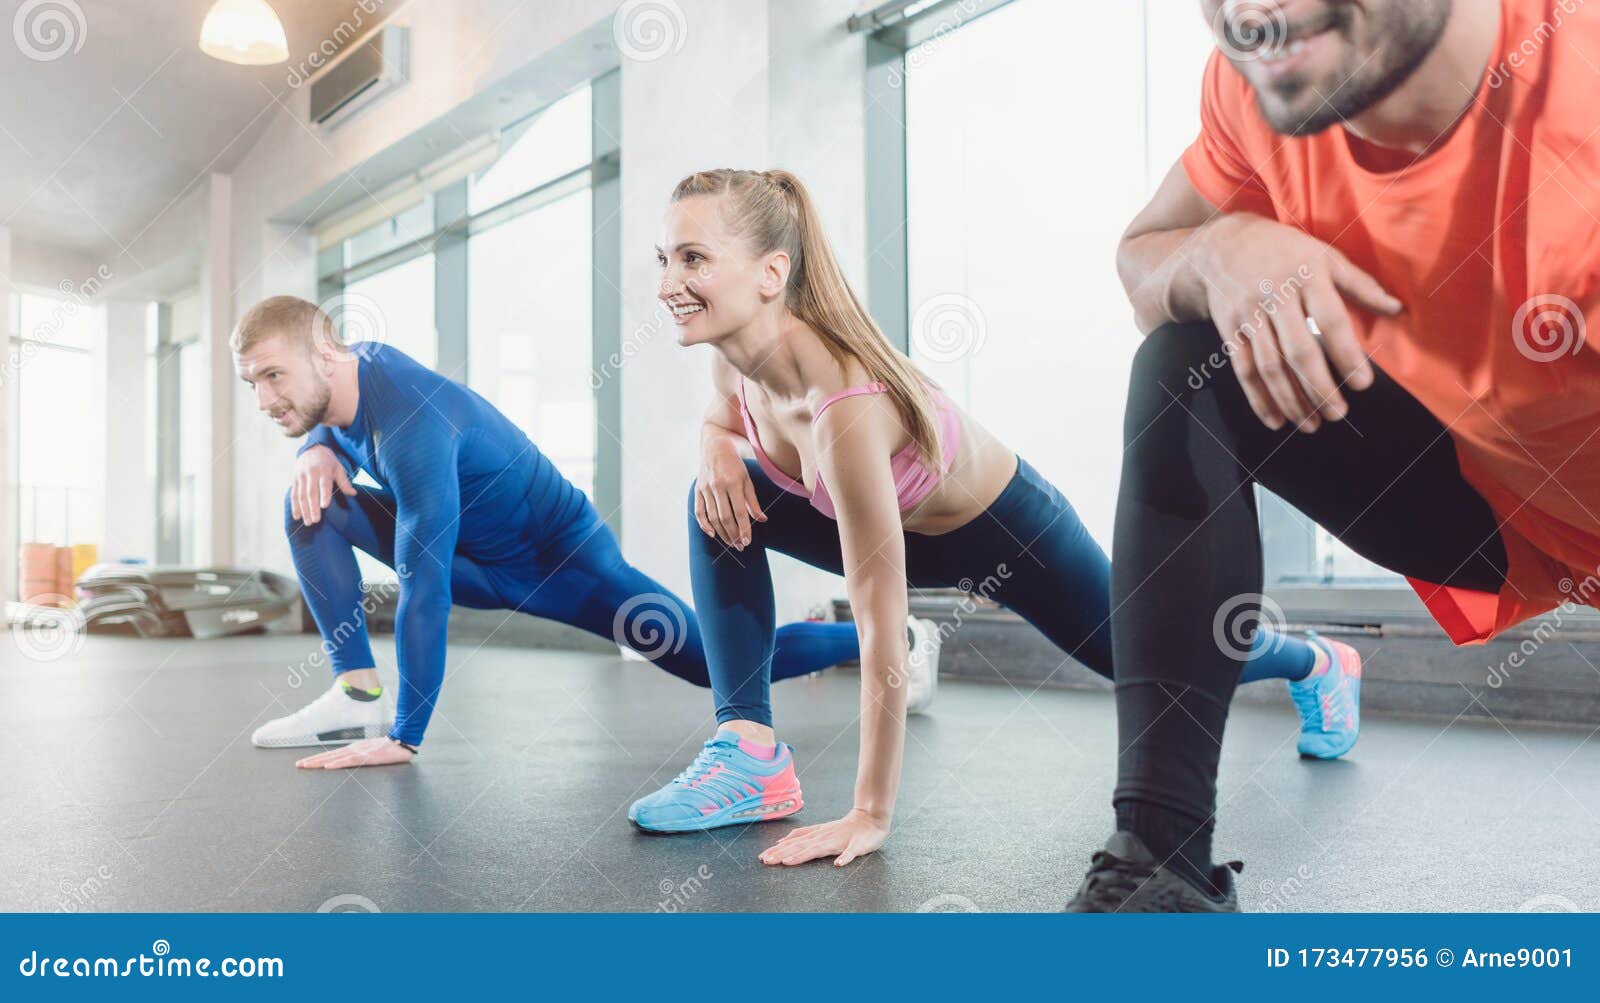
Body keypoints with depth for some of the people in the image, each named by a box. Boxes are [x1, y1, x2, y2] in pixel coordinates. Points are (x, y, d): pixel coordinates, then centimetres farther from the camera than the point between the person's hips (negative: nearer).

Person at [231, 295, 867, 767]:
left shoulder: (412, 424, -34)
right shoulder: (363, 363, -9)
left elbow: (424, 593, -37)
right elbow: (334, 426, 16)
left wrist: (403, 740, -34)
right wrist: (317, 450, -11)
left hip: (565, 558, -8)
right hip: (480, 563, 8)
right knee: (312, 505, -2)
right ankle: (357, 694, 1)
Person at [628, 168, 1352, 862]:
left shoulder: (844, 405, -43)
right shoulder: (734, 352, -21)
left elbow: (882, 638, -39)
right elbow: (724, 420, 6)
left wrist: (870, 815, -34)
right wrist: (716, 453, -19)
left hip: (1006, 531, -6)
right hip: (910, 530, 6)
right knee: (721, 503, -13)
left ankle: (1315, 660, 50)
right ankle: (749, 751, -8)